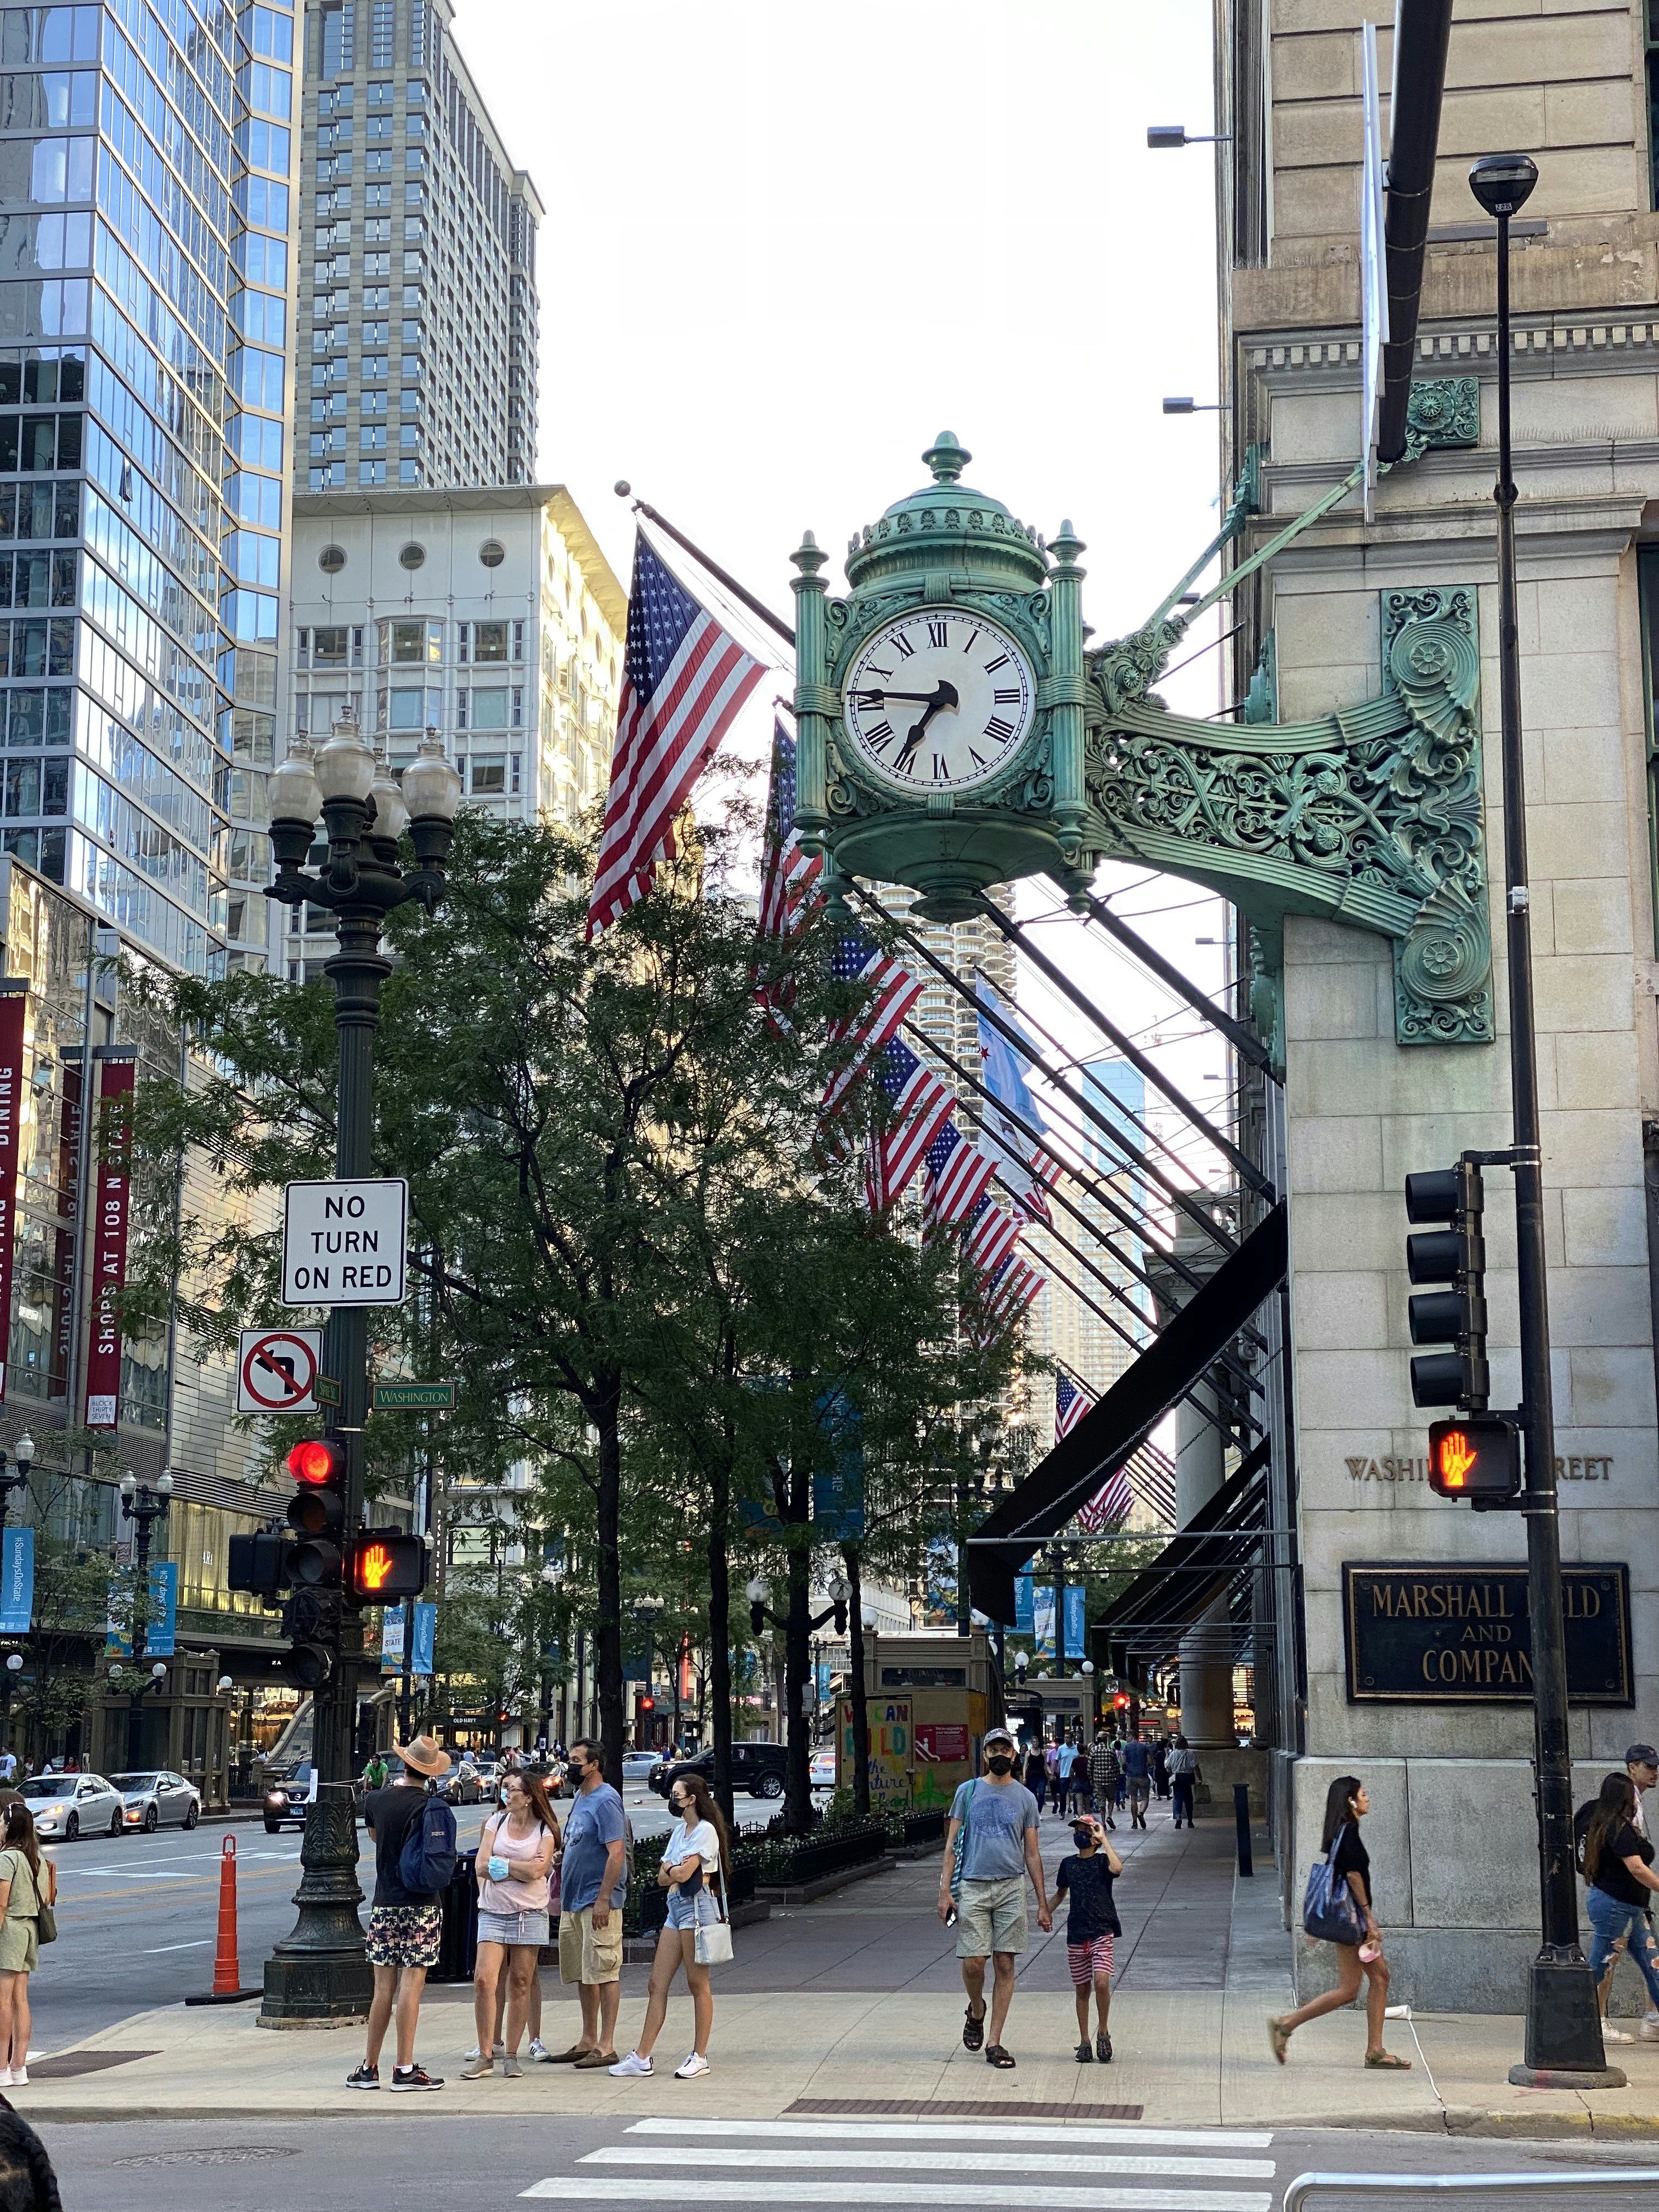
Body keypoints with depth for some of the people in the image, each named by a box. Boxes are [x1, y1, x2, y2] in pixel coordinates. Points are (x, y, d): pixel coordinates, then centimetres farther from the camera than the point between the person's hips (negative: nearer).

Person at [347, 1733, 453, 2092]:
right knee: (411, 1984, -3)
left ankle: (369, 2068, 13)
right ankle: (405, 2069, -3)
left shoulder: (375, 1800, 5)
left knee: (383, 1988, 10)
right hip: (420, 1905, -4)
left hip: (384, 1903, 4)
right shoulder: (429, 1806, -10)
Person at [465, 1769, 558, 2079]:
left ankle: (511, 2056, 10)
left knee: (520, 1983, 1)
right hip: (493, 1911, 1)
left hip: (530, 1913, -1)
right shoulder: (496, 1821, 9)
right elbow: (481, 1867, 0)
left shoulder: (546, 1830, 3)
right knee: (484, 1980, -10)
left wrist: (500, 1863, -6)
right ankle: (485, 2055, -3)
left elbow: (536, 1871, -12)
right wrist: (520, 1869, -6)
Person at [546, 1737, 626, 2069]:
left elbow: (617, 1853, -19)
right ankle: (587, 2042, 21)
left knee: (604, 1972, -6)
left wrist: (604, 1899, -23)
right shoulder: (579, 1798, 17)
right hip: (574, 1900, 10)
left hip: (598, 1901, -10)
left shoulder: (605, 1800, -12)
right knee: (584, 1975, 14)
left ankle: (606, 2046, -4)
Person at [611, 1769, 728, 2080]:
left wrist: (672, 1871, 4)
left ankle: (700, 2057, 4)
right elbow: (663, 1878, 14)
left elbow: (684, 1874, -17)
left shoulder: (705, 1830, -8)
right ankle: (641, 2057, 4)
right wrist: (676, 1871, -6)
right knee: (657, 1984, 4)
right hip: (676, 1906, 9)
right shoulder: (679, 1830, 20)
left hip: (697, 1906, -9)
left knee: (697, 1983, -3)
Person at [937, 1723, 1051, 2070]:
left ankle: (995, 2043, 6)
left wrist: (1043, 1903, 7)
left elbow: (1032, 1853, 11)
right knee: (973, 1962, -7)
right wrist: (945, 1891, -5)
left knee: (1005, 1964, 0)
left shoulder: (1025, 1798, 9)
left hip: (1012, 1887, 1)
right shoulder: (968, 1792, 5)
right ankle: (976, 2012, 24)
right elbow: (952, 1844, 5)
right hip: (973, 1886, -1)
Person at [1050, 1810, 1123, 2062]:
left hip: (1102, 1931, -4)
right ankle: (1084, 2042, 17)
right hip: (1076, 1934, 4)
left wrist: (1104, 1840, -20)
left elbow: (1117, 1868, -27)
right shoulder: (1068, 1864, 9)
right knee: (1082, 1989, 8)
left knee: (1101, 1981, -20)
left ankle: (1103, 2033, -1)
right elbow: (1060, 1893, 22)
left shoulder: (1102, 1861, -3)